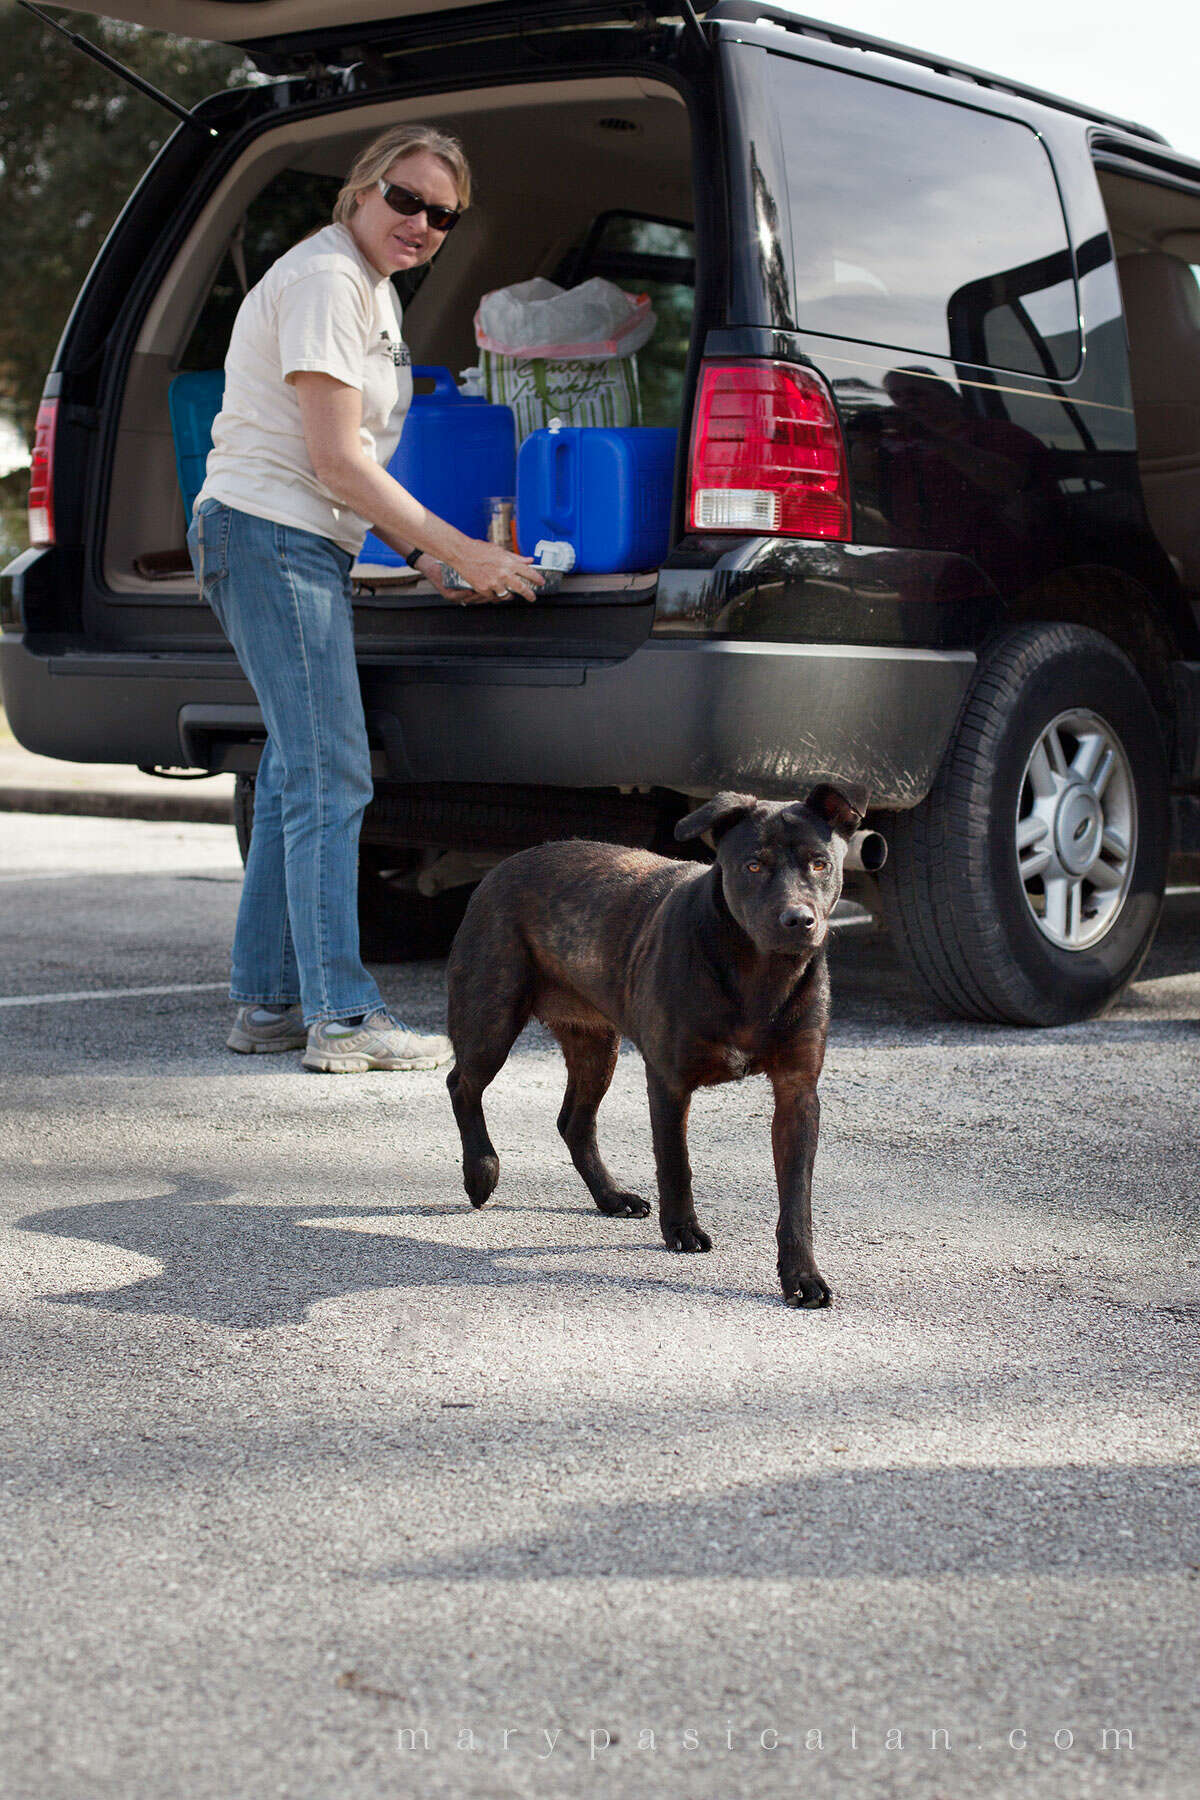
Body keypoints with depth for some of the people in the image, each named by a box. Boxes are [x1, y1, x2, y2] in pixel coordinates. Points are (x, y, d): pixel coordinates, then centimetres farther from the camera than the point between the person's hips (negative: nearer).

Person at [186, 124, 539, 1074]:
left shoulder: (376, 291, 17)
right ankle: (343, 1018, -9)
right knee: (330, 781, -11)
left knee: (298, 775, 12)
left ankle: (267, 1002, 19)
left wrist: (425, 556, 8)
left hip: (307, 548, 10)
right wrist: (460, 551, -14)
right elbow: (336, 462, -19)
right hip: (270, 537, -10)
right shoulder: (325, 278, -14)